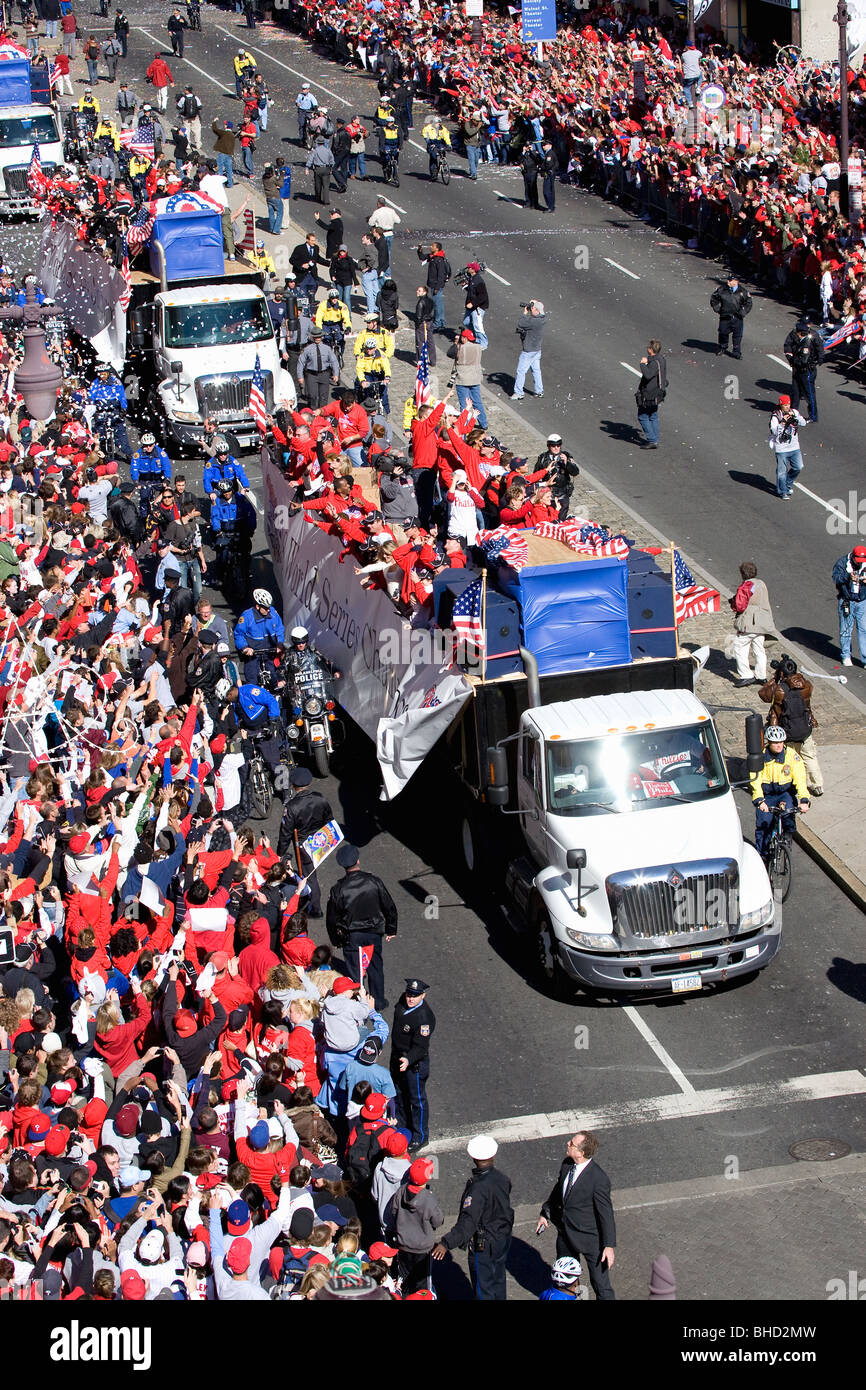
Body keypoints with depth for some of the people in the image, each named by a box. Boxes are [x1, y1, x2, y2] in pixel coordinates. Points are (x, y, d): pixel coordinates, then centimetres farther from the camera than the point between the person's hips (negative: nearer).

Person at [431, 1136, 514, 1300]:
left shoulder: (478, 1187, -30)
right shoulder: (501, 1178, -7)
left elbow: (468, 1221, -37)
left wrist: (446, 1243, -41)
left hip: (484, 1245, -7)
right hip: (503, 1239, 7)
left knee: (483, 1288, 8)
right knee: (498, 1282, 25)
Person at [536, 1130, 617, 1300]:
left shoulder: (599, 1179, -28)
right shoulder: (566, 1165, -8)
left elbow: (606, 1213, -20)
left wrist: (609, 1245, -16)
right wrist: (545, 1213, 19)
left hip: (589, 1237, -7)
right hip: (565, 1231, 7)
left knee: (600, 1283, 7)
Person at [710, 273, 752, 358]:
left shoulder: (742, 291, -2)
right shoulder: (722, 289, -2)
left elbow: (748, 302, 8)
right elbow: (713, 299, 11)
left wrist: (743, 312, -1)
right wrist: (717, 309, 3)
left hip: (737, 317, -1)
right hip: (724, 316, 1)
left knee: (737, 334, 1)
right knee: (723, 333, 9)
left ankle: (736, 352, 11)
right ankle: (722, 348, 33)